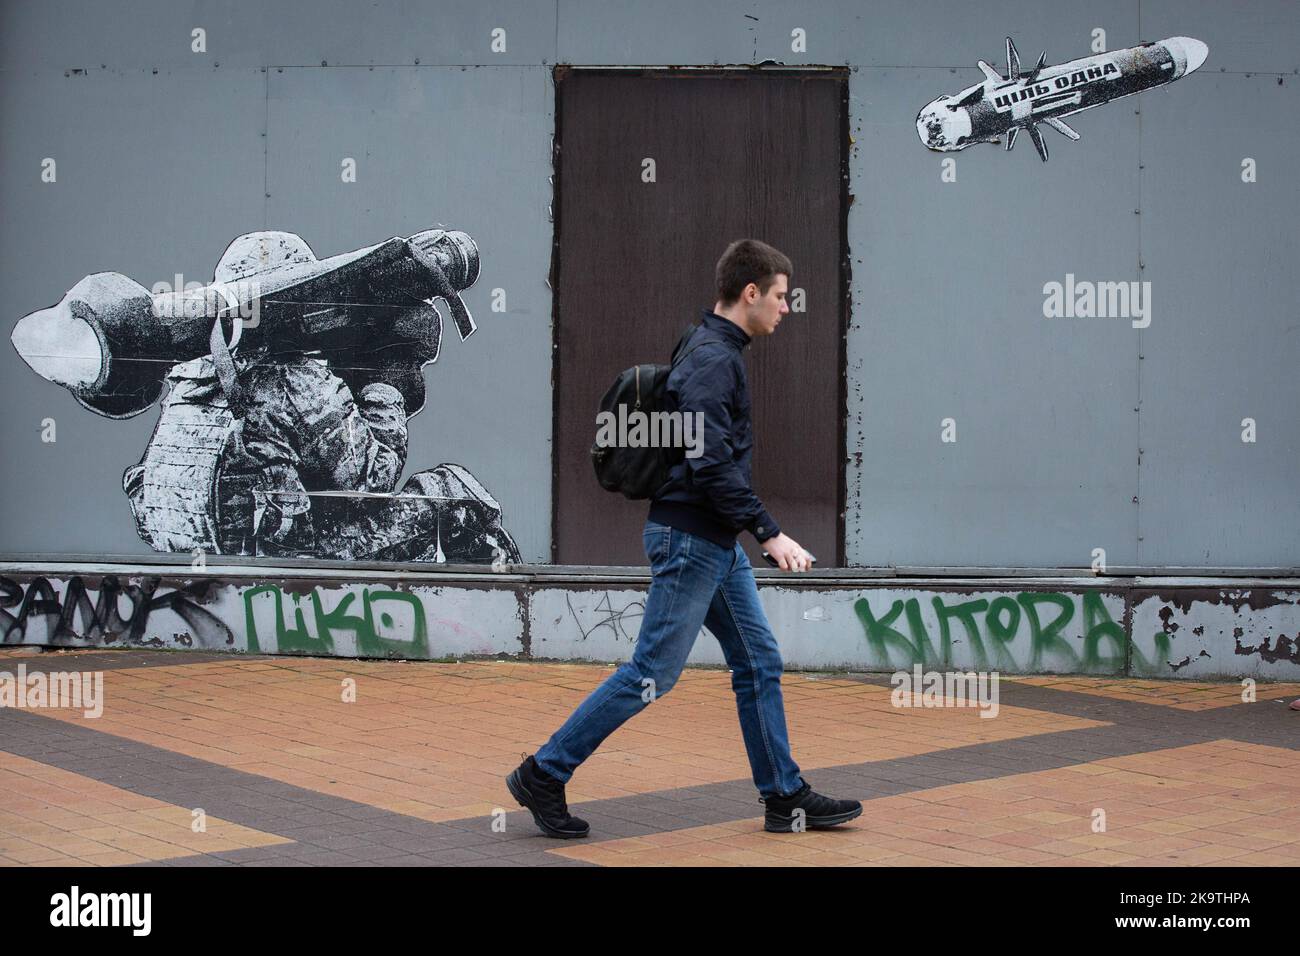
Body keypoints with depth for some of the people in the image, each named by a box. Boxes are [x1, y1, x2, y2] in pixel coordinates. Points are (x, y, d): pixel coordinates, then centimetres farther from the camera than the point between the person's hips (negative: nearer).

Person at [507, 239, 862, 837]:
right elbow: (712, 464, -24)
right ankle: (543, 775, 3)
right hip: (689, 539, -10)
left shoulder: (720, 352, 14)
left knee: (759, 663, 11)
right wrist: (770, 533, -22)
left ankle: (785, 797, 17)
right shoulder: (711, 360, -17)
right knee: (652, 674, -5)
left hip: (717, 542, 10)